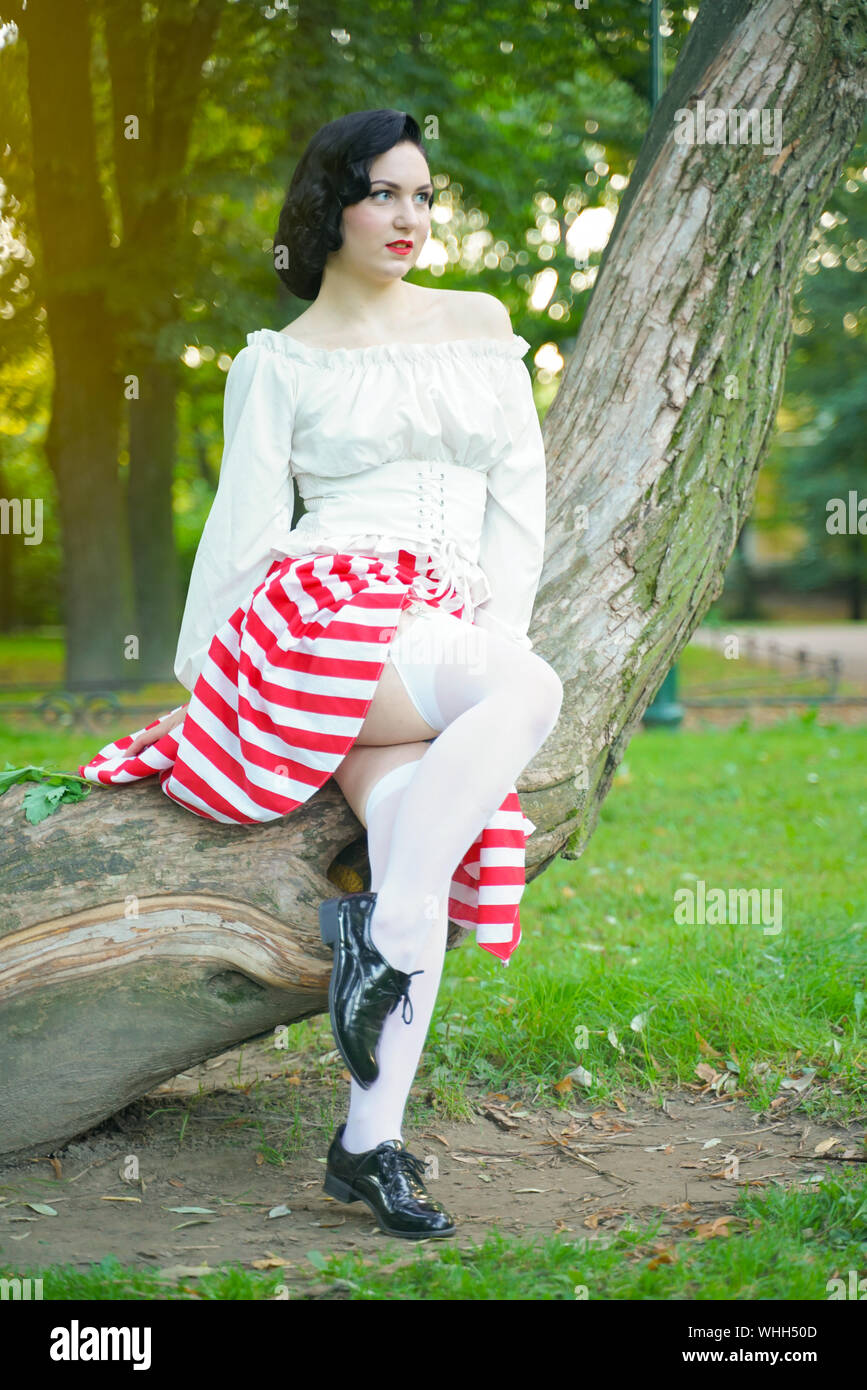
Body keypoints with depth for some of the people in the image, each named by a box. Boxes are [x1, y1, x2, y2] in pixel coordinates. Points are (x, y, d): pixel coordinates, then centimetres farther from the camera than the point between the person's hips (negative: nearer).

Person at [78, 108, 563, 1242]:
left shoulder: (481, 324, 20)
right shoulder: (280, 363, 12)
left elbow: (520, 494, 16)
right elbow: (243, 523, 11)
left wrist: (497, 631, 3)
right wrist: (195, 672, 9)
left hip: (453, 626, 3)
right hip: (325, 606, -3)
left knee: (430, 840, -24)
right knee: (532, 690, -33)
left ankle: (371, 1140, -25)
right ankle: (382, 928, -28)